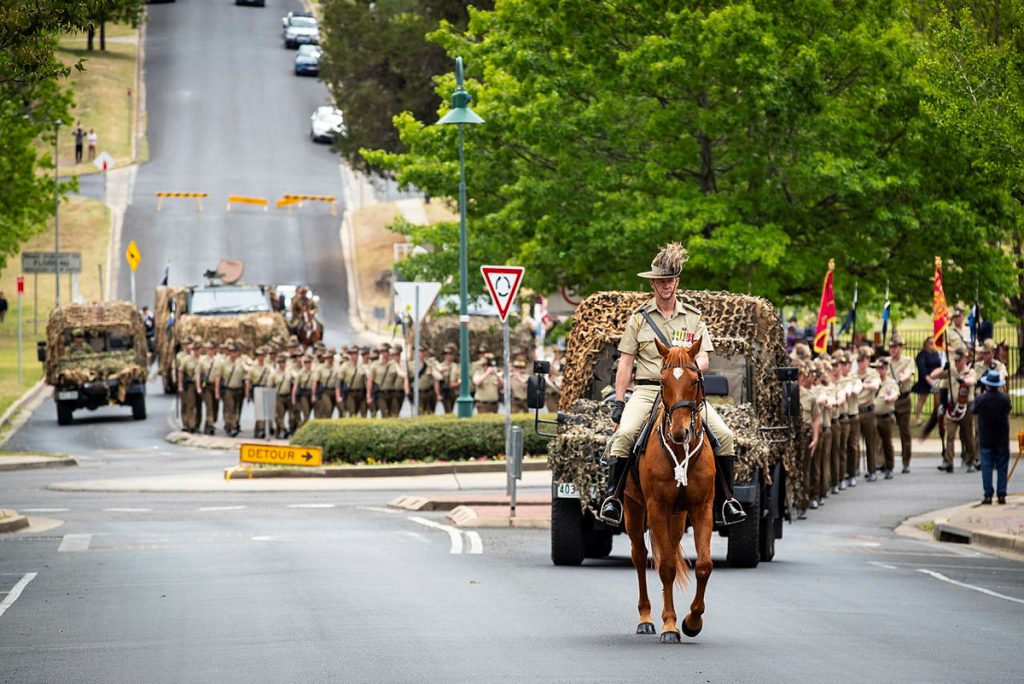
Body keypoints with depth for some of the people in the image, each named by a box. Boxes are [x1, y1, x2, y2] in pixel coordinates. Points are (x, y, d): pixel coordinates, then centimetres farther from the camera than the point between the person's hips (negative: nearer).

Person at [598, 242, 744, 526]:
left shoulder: (694, 318, 11)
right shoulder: (639, 318, 8)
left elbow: (703, 359, 5)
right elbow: (625, 363, 8)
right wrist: (618, 401, 1)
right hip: (646, 390, -1)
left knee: (724, 435, -16)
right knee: (624, 433, -29)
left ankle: (726, 499, -5)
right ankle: (613, 495, -19)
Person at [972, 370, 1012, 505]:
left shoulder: (981, 399, -14)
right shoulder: (1005, 398, -11)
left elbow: (973, 410, 4)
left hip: (986, 439, -1)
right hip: (1002, 438, 1)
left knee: (986, 466, 3)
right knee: (1002, 467, 7)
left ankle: (988, 495, -2)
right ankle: (1001, 494, 4)